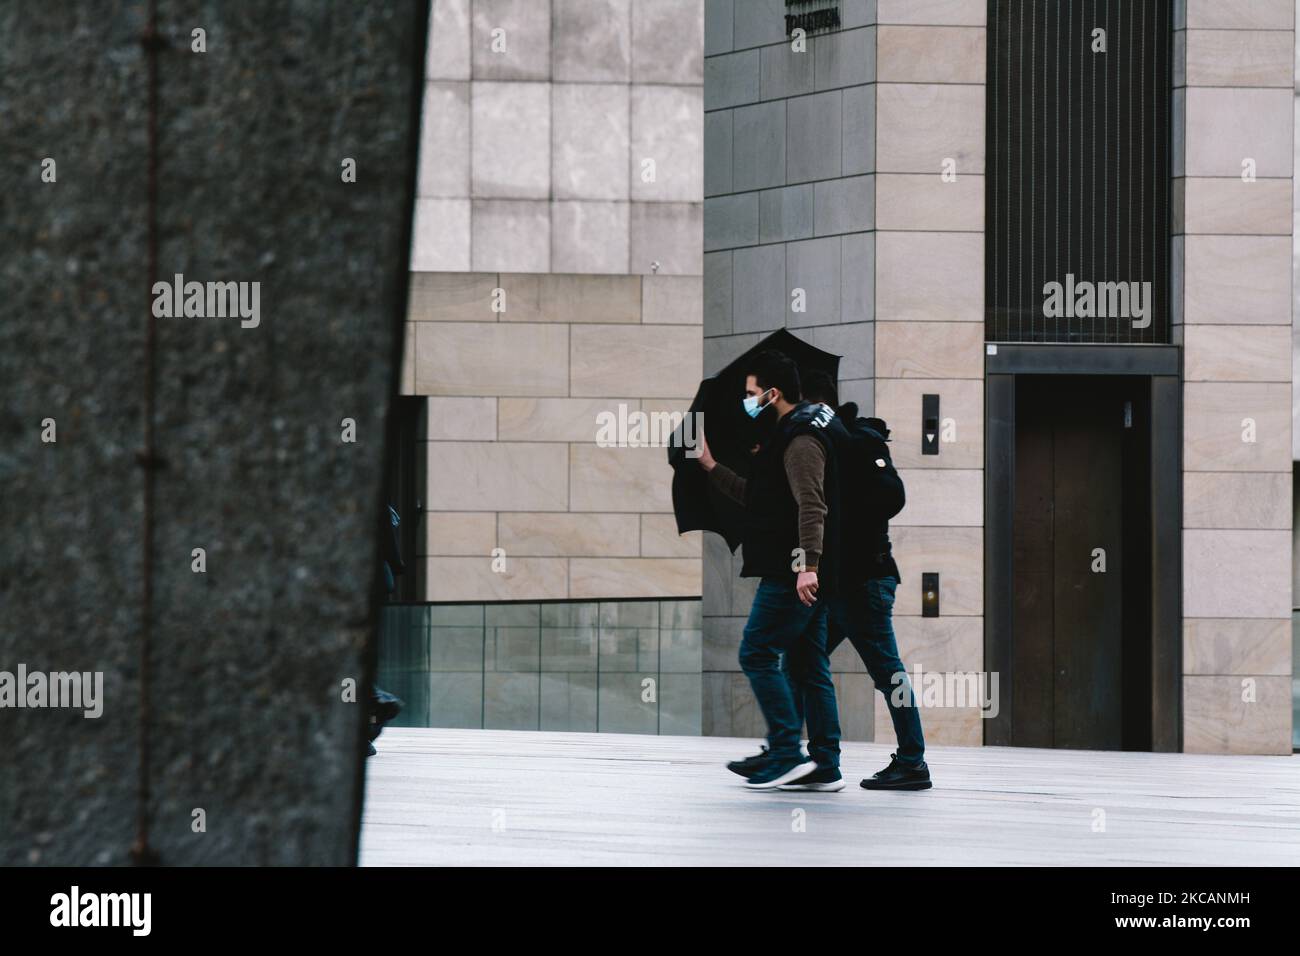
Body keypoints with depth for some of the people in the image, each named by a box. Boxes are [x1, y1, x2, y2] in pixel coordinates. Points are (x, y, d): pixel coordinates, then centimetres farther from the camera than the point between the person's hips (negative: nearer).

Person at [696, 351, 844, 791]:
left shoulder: (800, 440, -13)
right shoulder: (786, 436, 20)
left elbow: (811, 507, -24)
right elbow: (757, 497, 31)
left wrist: (807, 564, -33)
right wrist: (711, 467, 30)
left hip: (792, 575, -10)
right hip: (802, 576, 10)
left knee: (758, 654, -7)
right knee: (810, 664, 8)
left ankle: (787, 752, -10)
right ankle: (824, 766, 8)